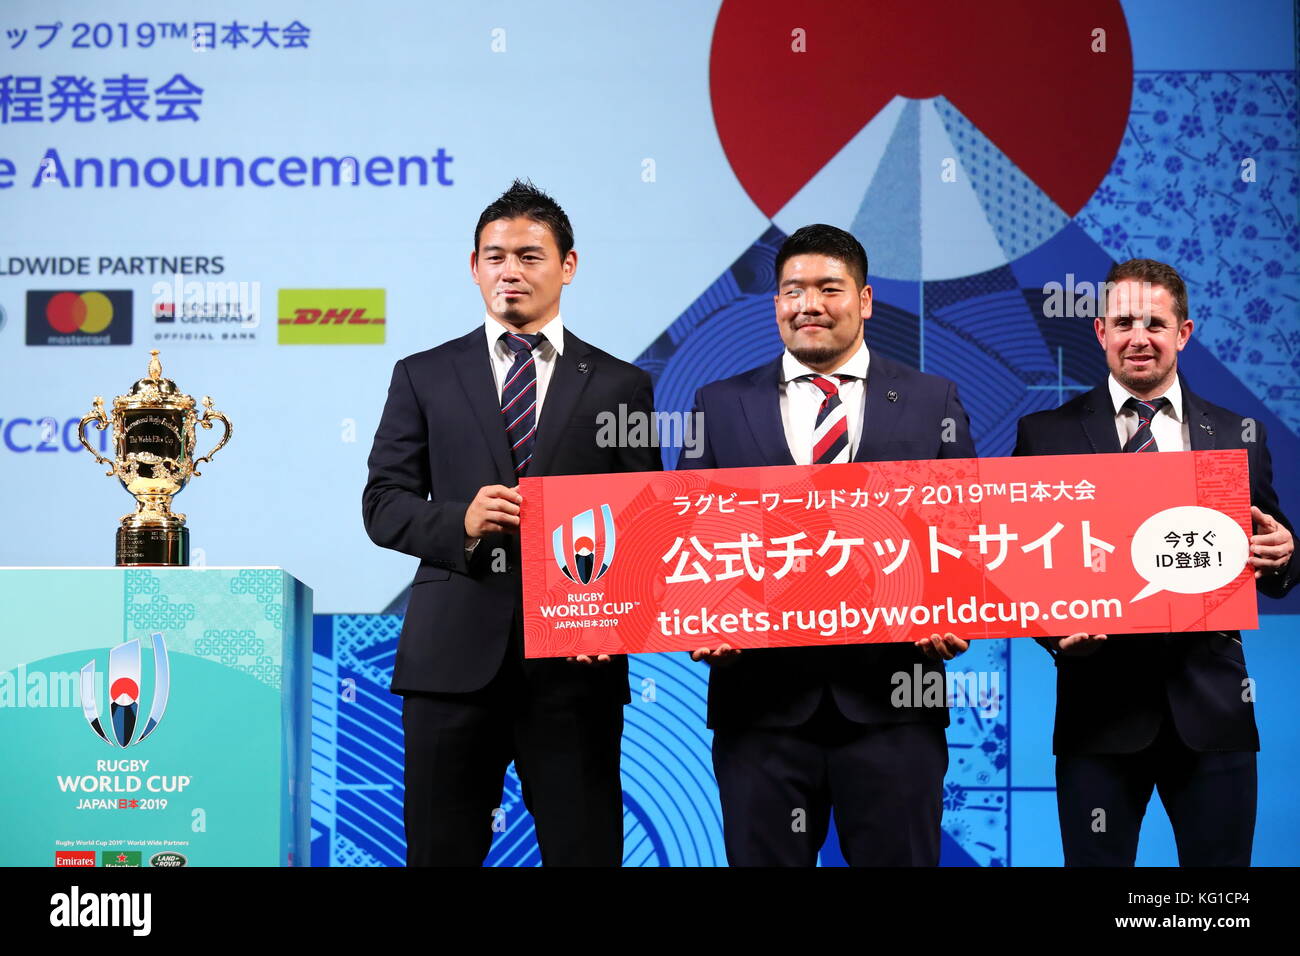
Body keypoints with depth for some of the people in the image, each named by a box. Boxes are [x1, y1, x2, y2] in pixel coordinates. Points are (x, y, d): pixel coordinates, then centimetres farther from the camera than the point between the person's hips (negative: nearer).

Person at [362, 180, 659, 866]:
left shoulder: (620, 386, 10)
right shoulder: (423, 377, 12)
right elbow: (383, 503, 7)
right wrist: (460, 523, -14)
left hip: (574, 660, 0)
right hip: (454, 653, 1)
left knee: (585, 851, 2)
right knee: (441, 852, 4)